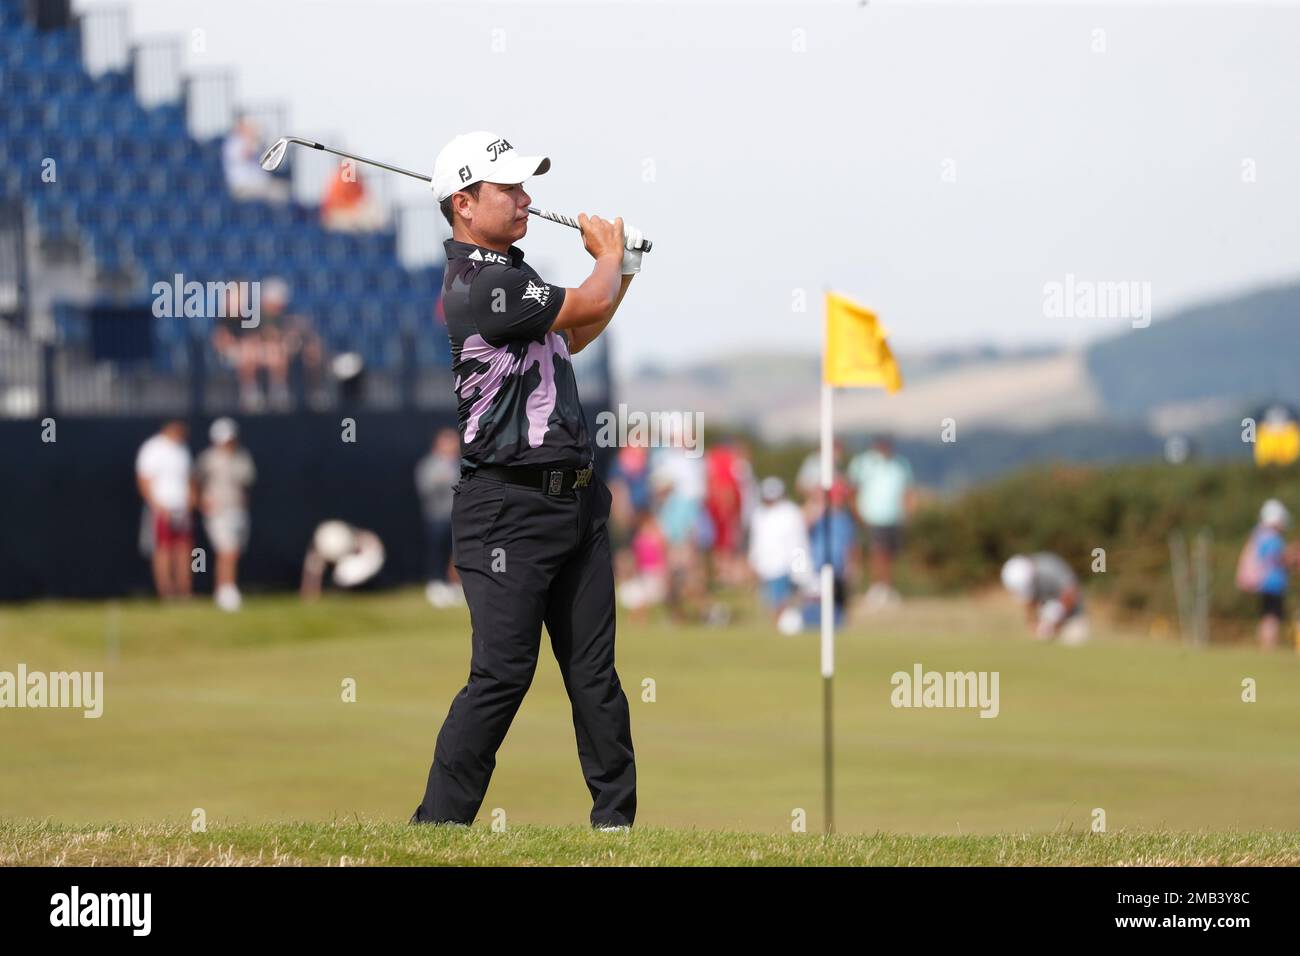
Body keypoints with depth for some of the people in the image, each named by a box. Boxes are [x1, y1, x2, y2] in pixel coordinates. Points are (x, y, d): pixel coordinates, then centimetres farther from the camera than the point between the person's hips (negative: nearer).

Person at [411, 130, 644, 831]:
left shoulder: (508, 275, 16)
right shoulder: (478, 286, -17)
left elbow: (566, 339, 31)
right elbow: (589, 307, -13)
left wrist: (621, 272, 20)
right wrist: (609, 254, 9)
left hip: (575, 498, 9)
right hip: (510, 507, -9)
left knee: (595, 670, 7)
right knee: (503, 673, -10)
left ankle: (616, 820, 12)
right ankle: (437, 825, -3)